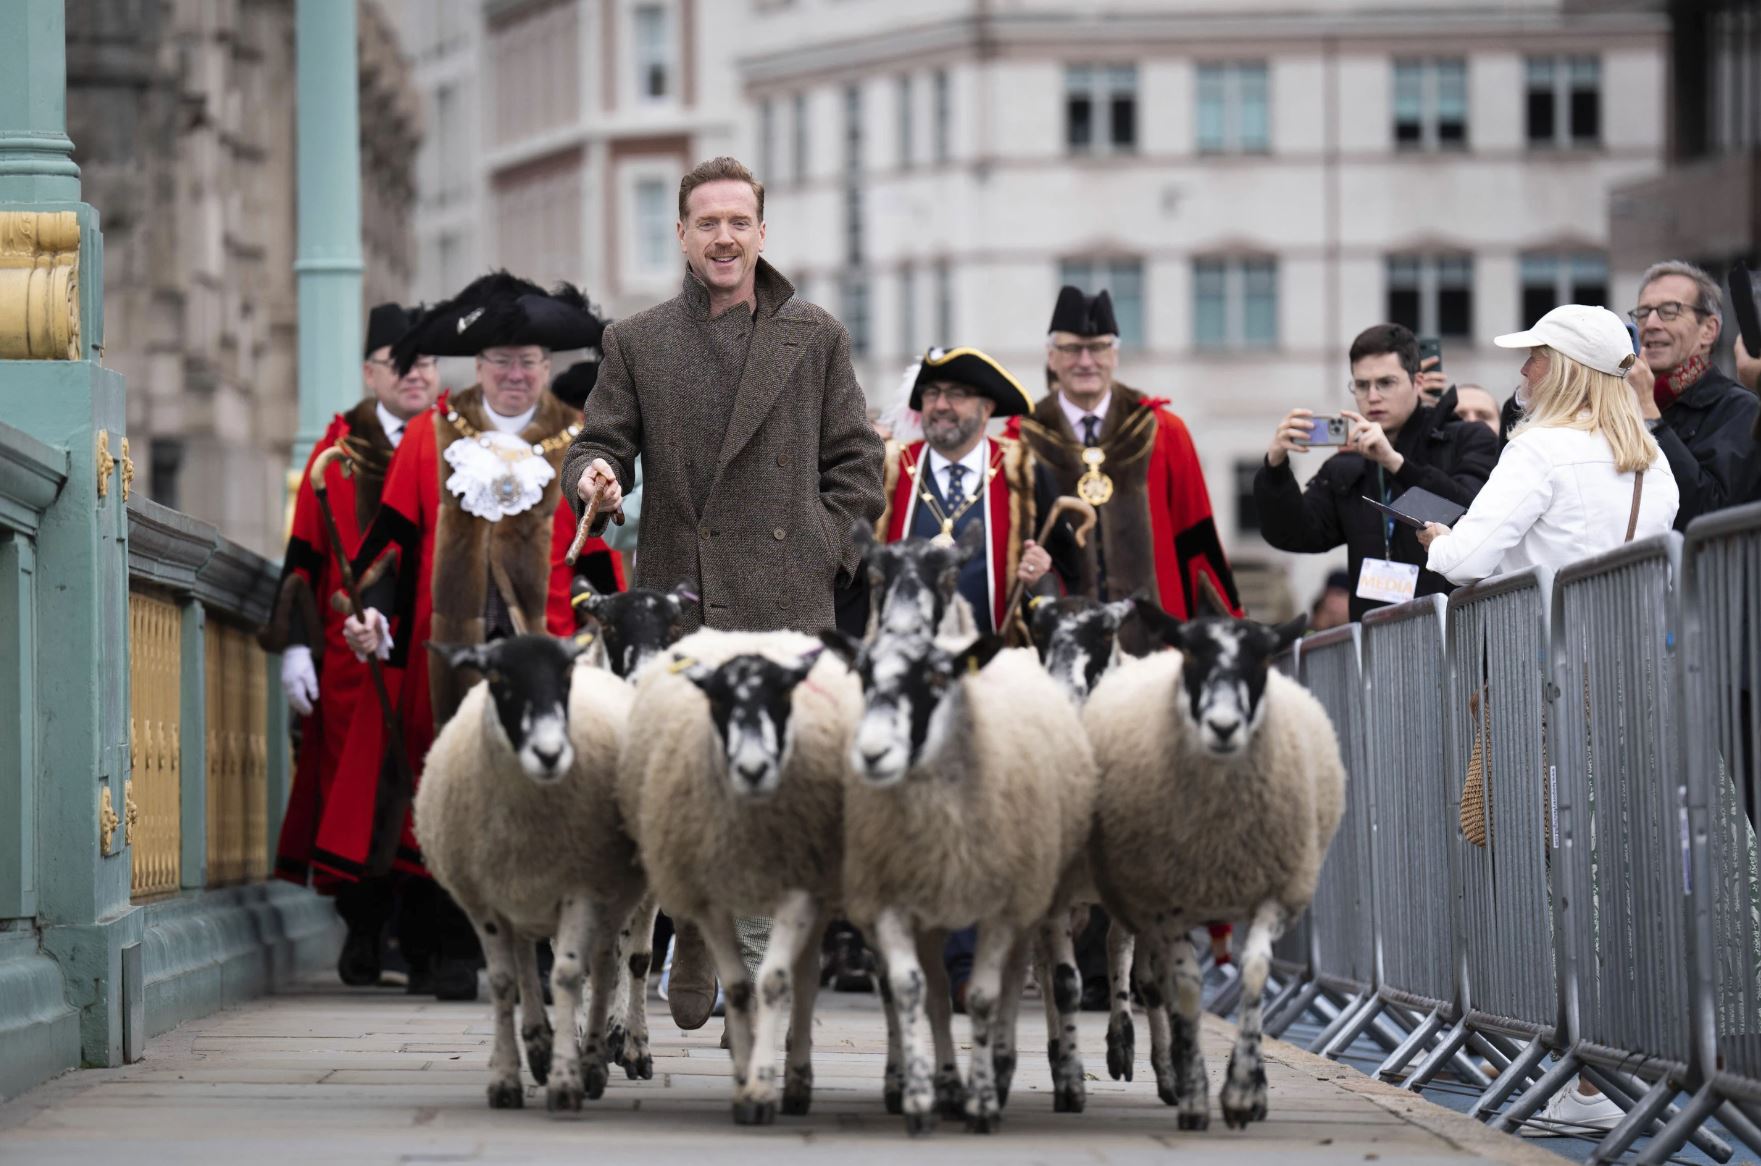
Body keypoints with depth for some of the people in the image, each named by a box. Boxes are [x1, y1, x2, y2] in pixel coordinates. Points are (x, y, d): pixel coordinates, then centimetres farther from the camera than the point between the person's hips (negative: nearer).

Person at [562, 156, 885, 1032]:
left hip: (785, 604, -1)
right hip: (674, 600, 1)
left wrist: (822, 554, 0)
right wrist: (593, 480, -15)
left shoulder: (815, 338, 9)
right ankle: (692, 967, 21)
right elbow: (602, 443, 8)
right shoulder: (637, 343, 11)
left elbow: (855, 461, 11)